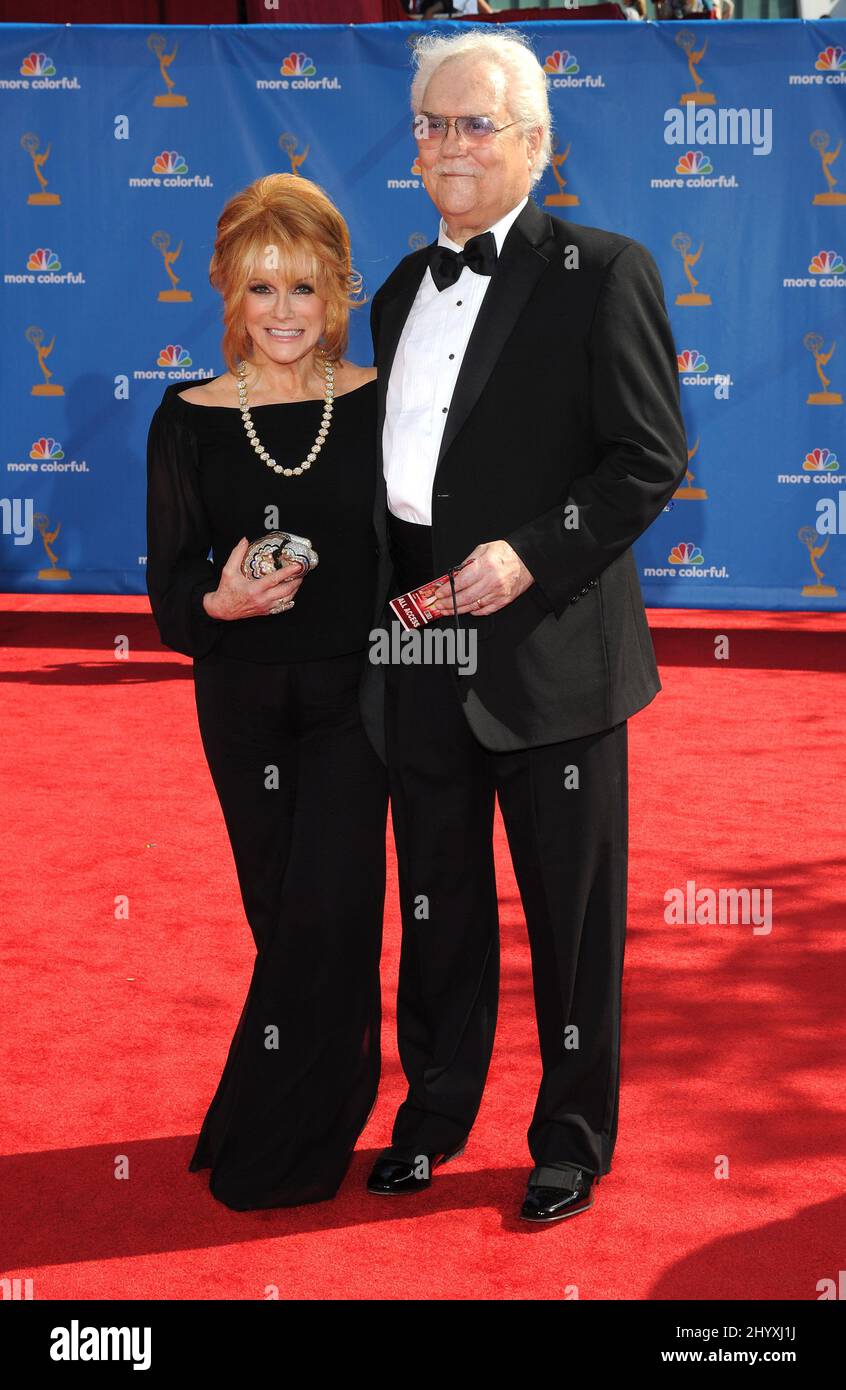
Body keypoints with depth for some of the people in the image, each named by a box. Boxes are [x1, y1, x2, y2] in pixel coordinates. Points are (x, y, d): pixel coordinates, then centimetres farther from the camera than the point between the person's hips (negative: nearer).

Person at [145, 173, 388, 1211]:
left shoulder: (380, 404, -3)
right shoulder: (188, 421, -2)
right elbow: (169, 598, -1)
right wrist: (222, 601, -22)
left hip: (352, 697, -1)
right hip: (243, 704, 2)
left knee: (325, 912, -5)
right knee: (281, 916, 9)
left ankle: (279, 1146, 13)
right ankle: (336, 1094, 32)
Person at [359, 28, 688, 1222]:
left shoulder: (605, 272, -4)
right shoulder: (402, 290, 15)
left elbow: (652, 458, -9)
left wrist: (533, 553, -19)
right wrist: (388, 589, 3)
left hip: (551, 649, -5)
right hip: (421, 648, 6)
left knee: (573, 917, 7)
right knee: (437, 902, 17)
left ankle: (574, 1141, 24)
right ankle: (435, 1113, 33)